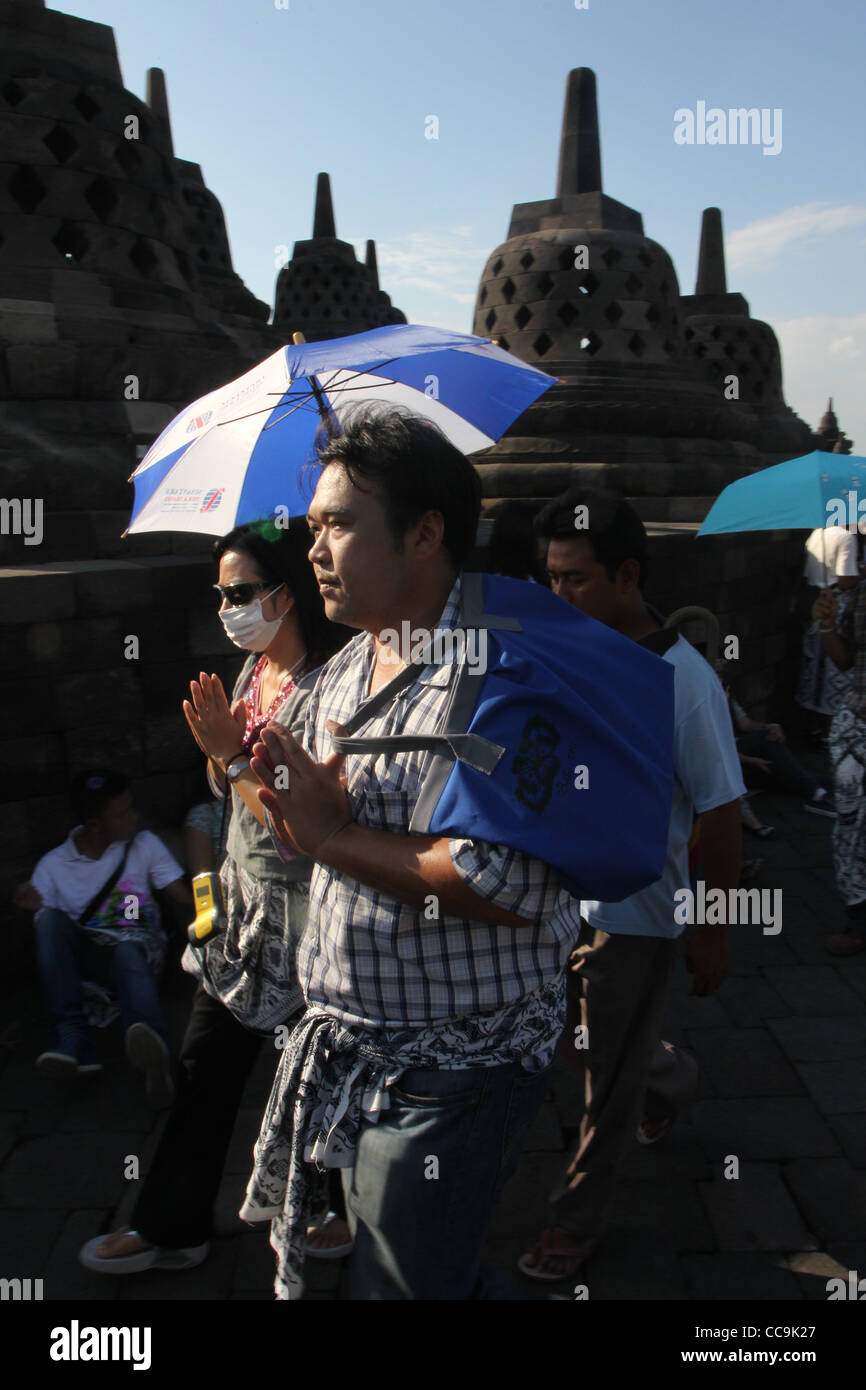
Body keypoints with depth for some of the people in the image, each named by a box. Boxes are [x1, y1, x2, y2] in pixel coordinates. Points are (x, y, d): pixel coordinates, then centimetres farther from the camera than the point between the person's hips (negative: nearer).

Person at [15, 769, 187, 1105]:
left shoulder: (144, 845, 10)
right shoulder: (52, 866, 8)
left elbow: (185, 895, 3)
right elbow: (43, 938, 6)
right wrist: (33, 907, -15)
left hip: (135, 948, -1)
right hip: (81, 960, 1)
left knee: (128, 954, -37)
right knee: (50, 918, -28)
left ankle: (155, 1056, -69)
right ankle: (73, 1040, -38)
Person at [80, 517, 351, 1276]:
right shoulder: (253, 672, 5)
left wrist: (232, 757, -20)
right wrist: (220, 749, -7)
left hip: (298, 921, -8)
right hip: (244, 907, 8)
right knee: (205, 1069, 16)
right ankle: (171, 1228, 34)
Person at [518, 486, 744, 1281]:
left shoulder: (681, 679, -20)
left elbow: (721, 812, -14)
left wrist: (715, 932, -10)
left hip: (635, 916, -6)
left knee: (609, 1083, 12)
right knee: (579, 1044, 25)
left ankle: (581, 1217, 36)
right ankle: (672, 1076, 55)